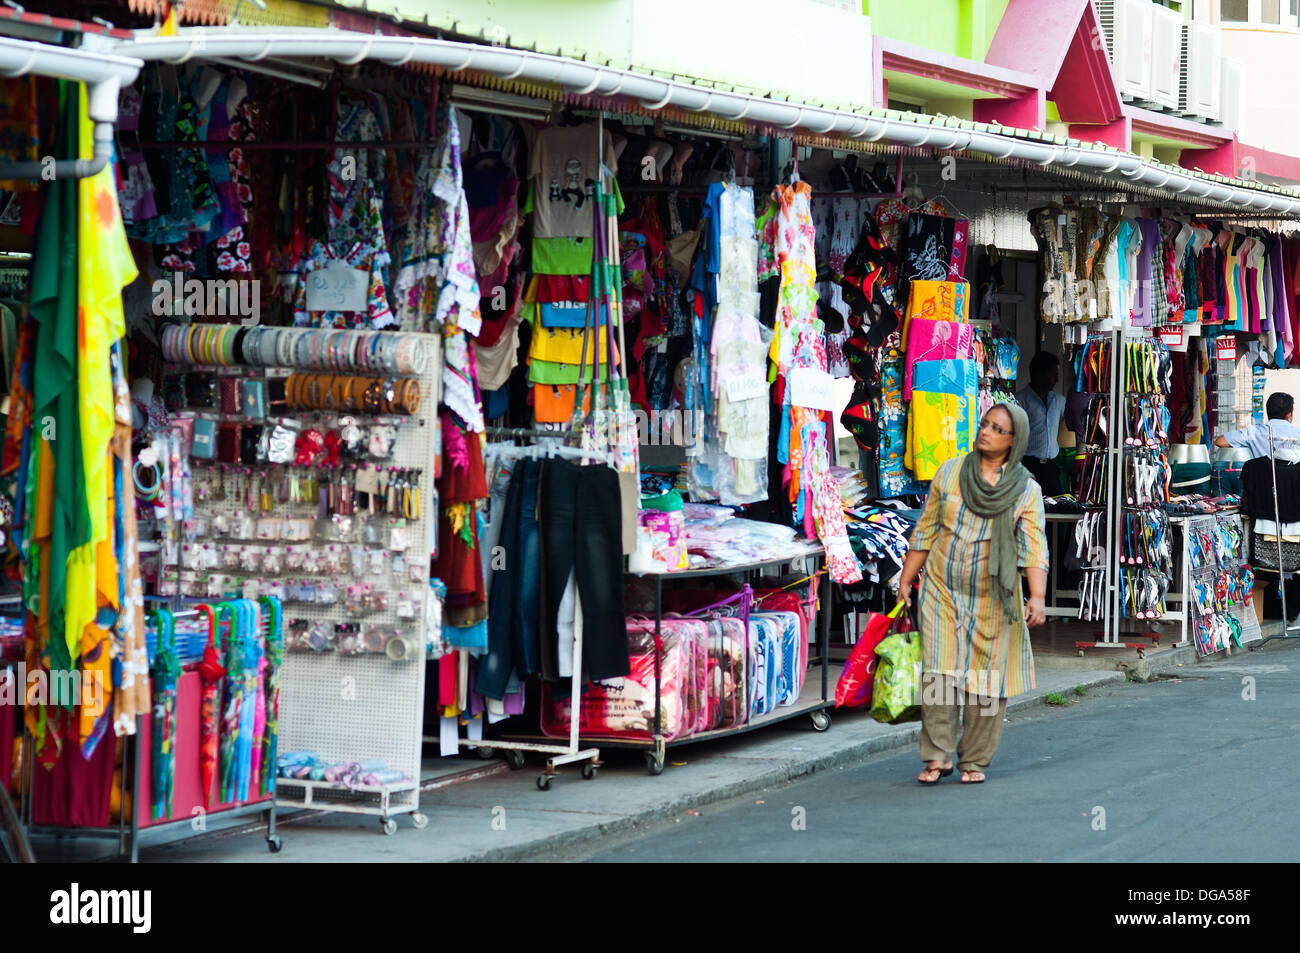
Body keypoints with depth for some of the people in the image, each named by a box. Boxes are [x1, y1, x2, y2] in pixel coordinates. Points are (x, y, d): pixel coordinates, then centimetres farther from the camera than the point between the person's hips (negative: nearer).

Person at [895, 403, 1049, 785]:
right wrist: (906, 580, 9)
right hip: (941, 592, 1)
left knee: (988, 680, 1)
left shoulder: (1026, 490, -1)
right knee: (938, 672, -8)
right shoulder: (950, 472, 5)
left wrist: (1038, 596, -21)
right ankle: (938, 757, -1)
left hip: (992, 598, -1)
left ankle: (975, 760, 13)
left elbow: (1034, 548, -8)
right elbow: (927, 530, 11)